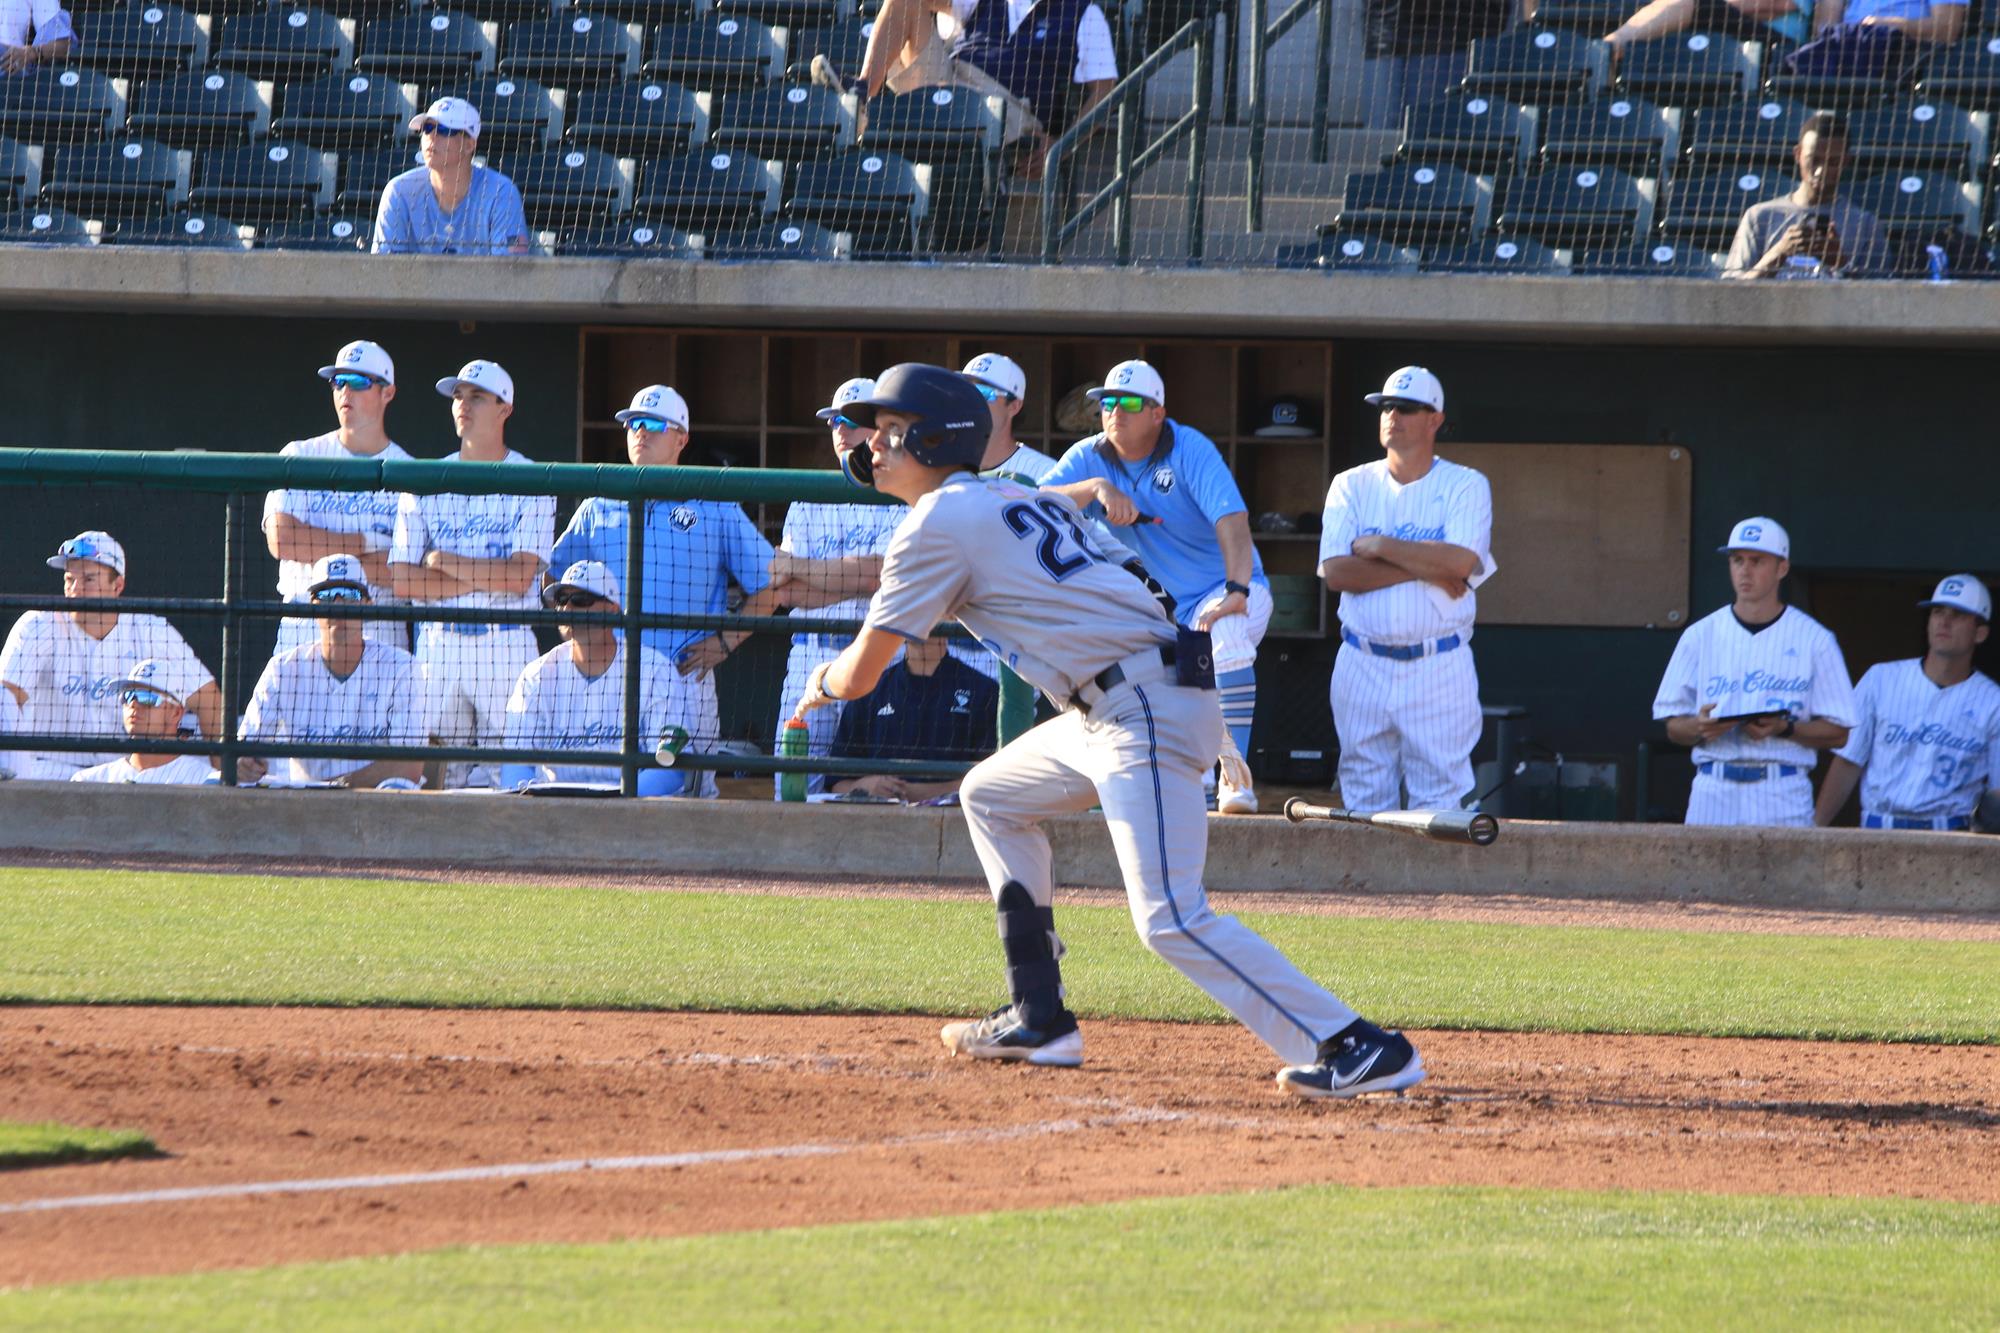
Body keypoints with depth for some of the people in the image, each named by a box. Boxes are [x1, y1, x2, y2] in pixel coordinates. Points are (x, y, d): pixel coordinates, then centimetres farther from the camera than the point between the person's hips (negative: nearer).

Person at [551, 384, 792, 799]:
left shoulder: (716, 510, 9)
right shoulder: (597, 509, 16)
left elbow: (769, 586, 9)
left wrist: (725, 641, -1)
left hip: (686, 674, -2)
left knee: (689, 788, -7)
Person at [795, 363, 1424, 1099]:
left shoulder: (936, 525, -4)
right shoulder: (1022, 500, 21)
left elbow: (862, 673, 1)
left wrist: (824, 682, 22)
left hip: (1146, 710, -10)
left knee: (1170, 919, -19)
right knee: (992, 795, 27)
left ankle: (1355, 1048, -25)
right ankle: (1040, 1020, 25)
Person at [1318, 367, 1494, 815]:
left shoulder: (1465, 486, 3)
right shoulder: (1352, 486, 9)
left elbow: (1461, 563, -14)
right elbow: (1336, 572, -5)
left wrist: (1379, 547, -8)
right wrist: (1425, 568, -10)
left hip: (1439, 669, -3)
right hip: (1362, 666, 3)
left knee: (1439, 797, -5)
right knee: (1364, 799, 3)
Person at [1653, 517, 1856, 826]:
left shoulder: (1814, 639, 5)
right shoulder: (1699, 636, 11)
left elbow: (1838, 733, 4)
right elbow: (1673, 727, 12)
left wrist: (1784, 729, -14)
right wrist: (1700, 727, -11)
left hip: (1784, 800, -2)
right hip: (1713, 795, 2)